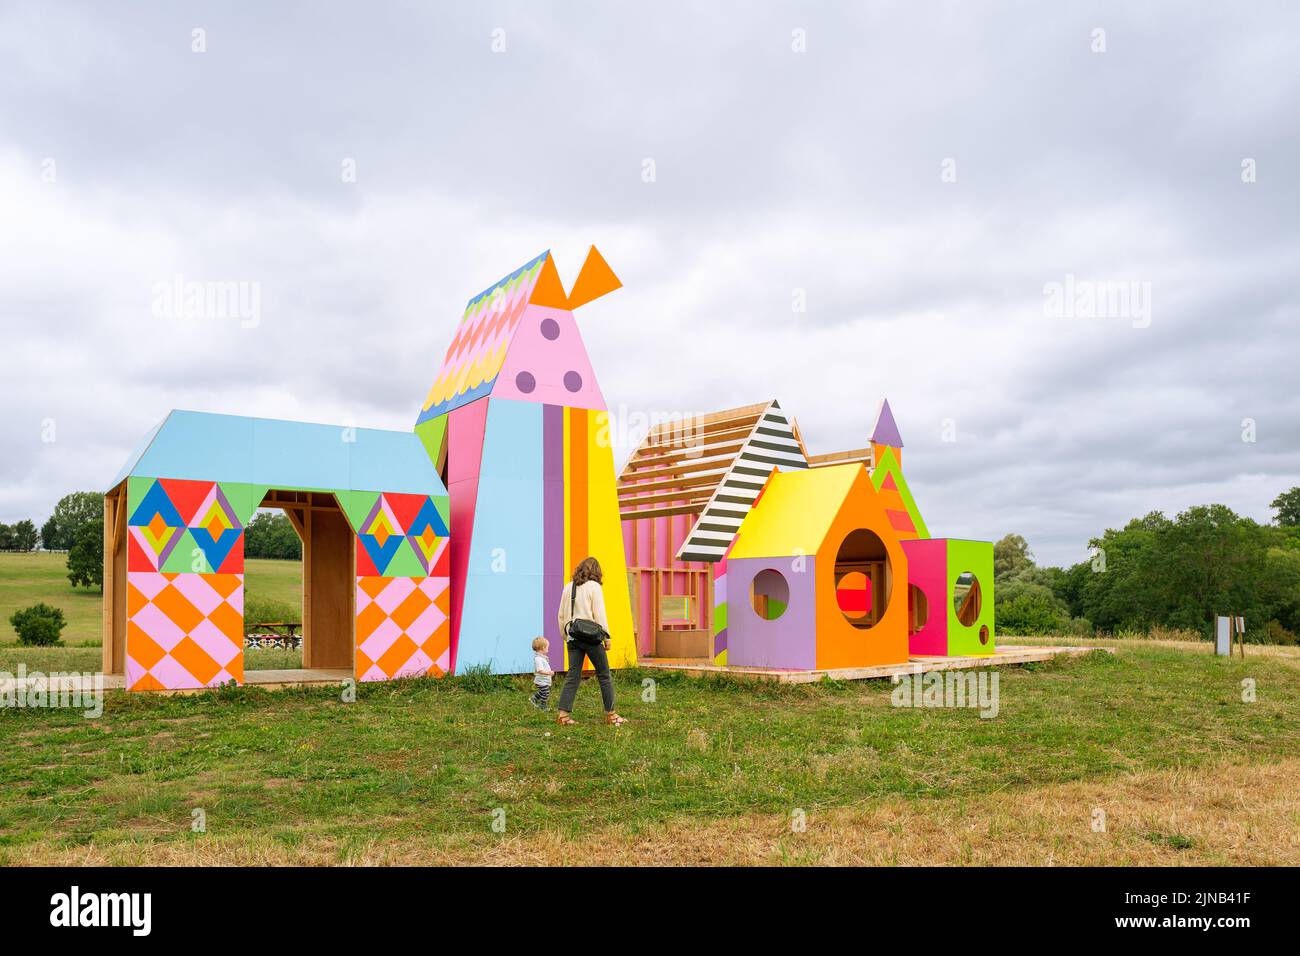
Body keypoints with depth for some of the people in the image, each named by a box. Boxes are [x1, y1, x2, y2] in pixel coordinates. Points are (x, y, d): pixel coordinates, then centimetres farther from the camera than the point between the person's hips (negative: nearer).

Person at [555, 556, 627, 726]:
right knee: (604, 676, 5)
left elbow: (562, 616, 14)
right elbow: (599, 615, -10)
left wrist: (566, 636, 21)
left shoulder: (568, 587, 11)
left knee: (572, 676, 7)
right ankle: (610, 714, 10)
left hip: (573, 638, 5)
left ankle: (563, 713, 1)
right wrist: (606, 637, -5)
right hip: (591, 637, -5)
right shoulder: (594, 587, -6)